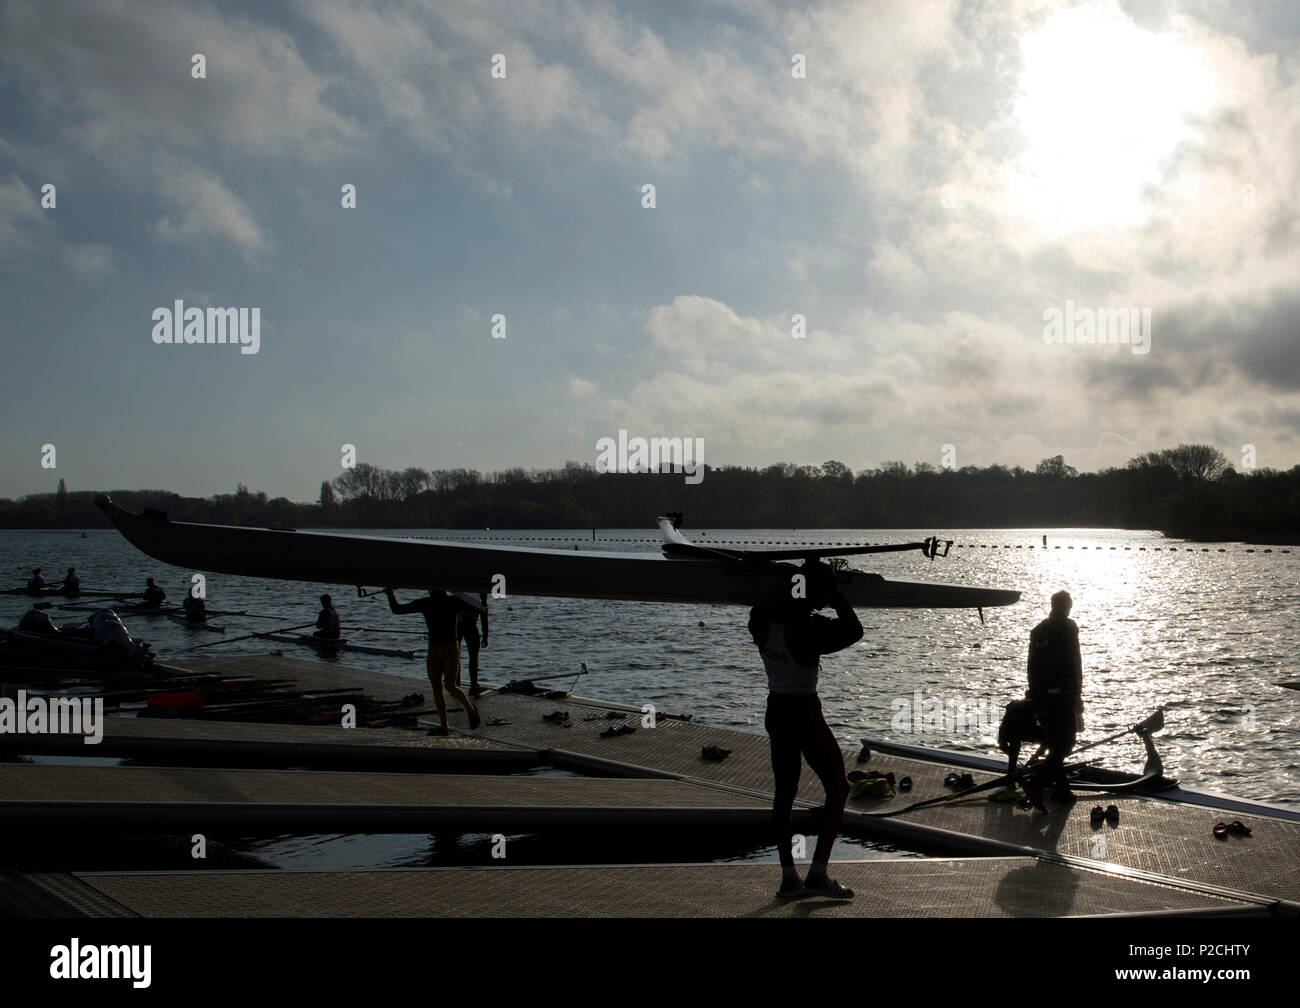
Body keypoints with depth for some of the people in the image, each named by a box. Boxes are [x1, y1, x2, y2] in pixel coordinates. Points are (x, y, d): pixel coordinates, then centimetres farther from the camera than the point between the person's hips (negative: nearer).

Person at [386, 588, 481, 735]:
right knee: (436, 687, 1)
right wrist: (391, 596, -8)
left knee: (450, 686, -14)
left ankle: (471, 710, 11)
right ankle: (444, 727, 5)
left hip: (451, 648, -4)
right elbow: (397, 609, 10)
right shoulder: (424, 604, 6)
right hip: (433, 650, 4)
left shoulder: (454, 601, -3)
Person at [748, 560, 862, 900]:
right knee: (838, 788, 6)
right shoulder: (809, 629, -22)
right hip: (805, 713, -7)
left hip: (775, 711, 7)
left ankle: (788, 875, 14)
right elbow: (853, 631, -10)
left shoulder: (762, 619, -4)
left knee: (785, 791, 14)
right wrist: (837, 597, -3)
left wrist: (793, 584, 9)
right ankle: (818, 873, -1)